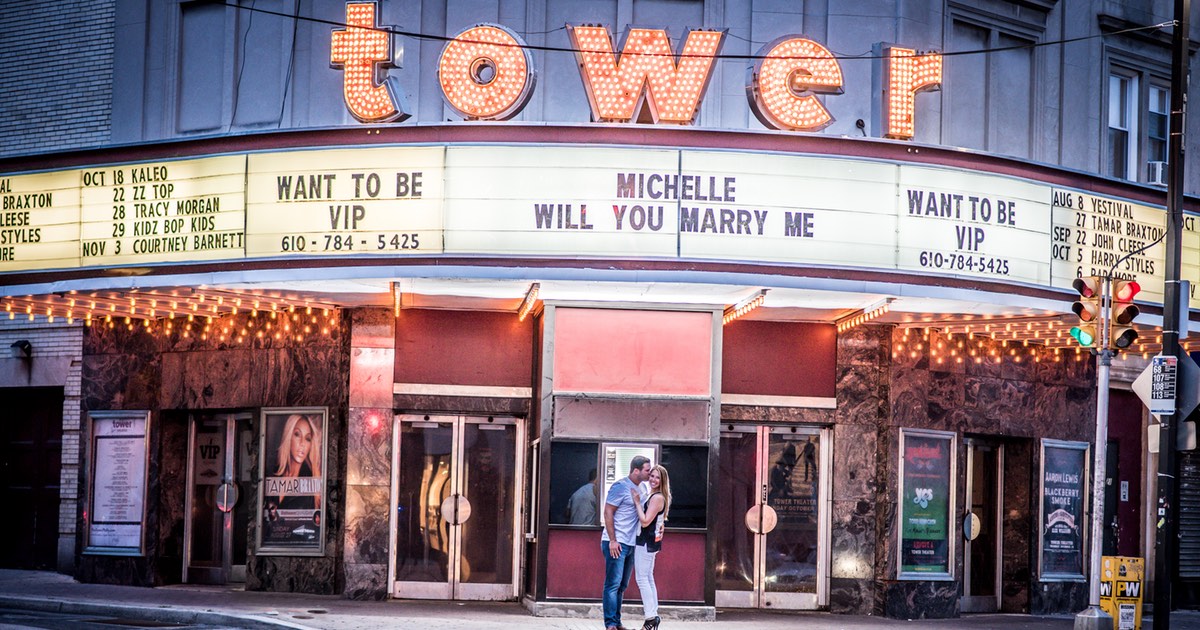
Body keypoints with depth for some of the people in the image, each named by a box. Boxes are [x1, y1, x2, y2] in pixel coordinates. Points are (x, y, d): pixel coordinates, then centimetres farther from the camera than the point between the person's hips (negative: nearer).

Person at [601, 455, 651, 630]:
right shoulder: (621, 486, -10)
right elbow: (608, 512, -12)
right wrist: (612, 540, -17)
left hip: (631, 544, 8)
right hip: (616, 543, -8)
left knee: (622, 586, 12)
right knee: (613, 584, -6)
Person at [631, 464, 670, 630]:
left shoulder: (657, 498, -16)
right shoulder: (651, 495, 13)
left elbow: (645, 521, -22)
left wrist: (637, 502, -17)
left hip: (646, 543, -10)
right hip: (648, 542, 10)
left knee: (642, 579, -8)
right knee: (648, 579, 13)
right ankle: (653, 616, 17)